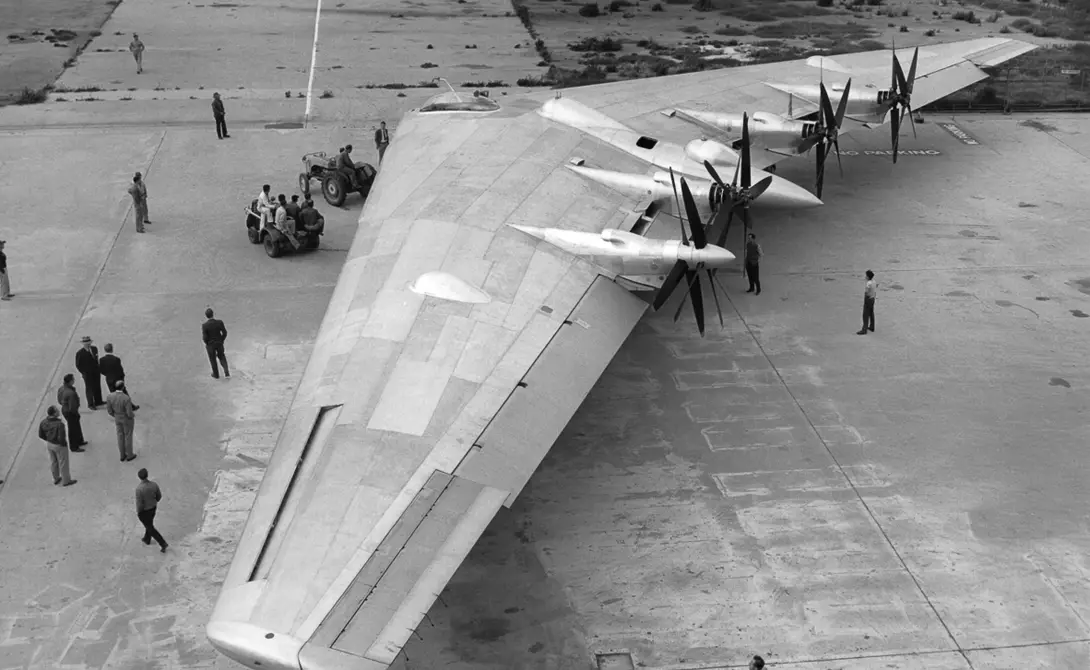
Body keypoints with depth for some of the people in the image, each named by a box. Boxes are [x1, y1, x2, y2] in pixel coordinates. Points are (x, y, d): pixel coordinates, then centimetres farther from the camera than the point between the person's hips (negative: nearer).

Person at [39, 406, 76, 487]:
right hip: (59, 446, -6)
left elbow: (40, 434, -3)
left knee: (53, 462, 26)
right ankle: (66, 481, 33)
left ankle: (56, 479, 46)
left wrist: (48, 439, 13)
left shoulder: (43, 422, -14)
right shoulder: (59, 424, -35)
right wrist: (64, 444, -12)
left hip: (49, 444, 6)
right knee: (63, 463, 15)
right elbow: (61, 438, -33)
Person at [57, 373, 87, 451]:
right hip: (71, 413, -9)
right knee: (73, 429, 12)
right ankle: (74, 447, 30)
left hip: (64, 409, 9)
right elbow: (72, 407, -30)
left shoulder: (61, 388, -9)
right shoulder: (71, 393, -36)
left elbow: (60, 401, 5)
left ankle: (79, 441, 49)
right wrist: (76, 413, -12)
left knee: (77, 427, 29)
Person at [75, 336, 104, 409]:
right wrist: (83, 373, -13)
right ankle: (91, 404, 22)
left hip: (96, 372, 5)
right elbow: (78, 365, -10)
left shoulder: (94, 348, -2)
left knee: (97, 387, 17)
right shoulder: (79, 353, -18)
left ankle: (98, 402, 34)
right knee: (89, 389, 7)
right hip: (87, 374, -5)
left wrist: (98, 368, 8)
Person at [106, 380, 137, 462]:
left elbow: (109, 411, -10)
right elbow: (130, 413, -28)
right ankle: (129, 455, 38)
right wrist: (133, 415, -2)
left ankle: (122, 455, 41)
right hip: (127, 419, -4)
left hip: (118, 418, 4)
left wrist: (116, 416, 11)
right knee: (128, 436, 19)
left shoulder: (109, 397, -23)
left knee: (120, 436, 25)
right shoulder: (126, 399, -37)